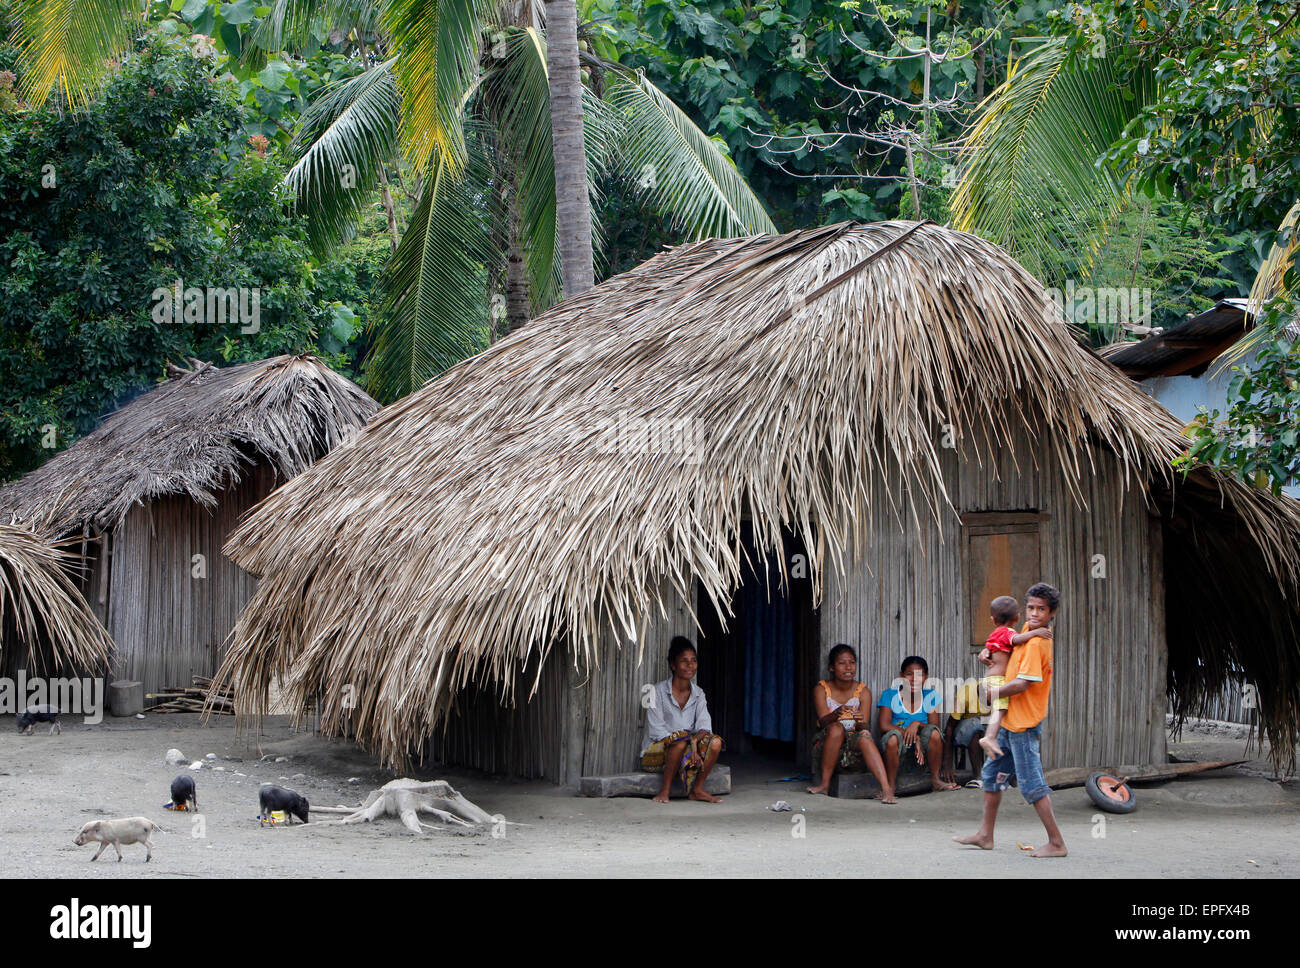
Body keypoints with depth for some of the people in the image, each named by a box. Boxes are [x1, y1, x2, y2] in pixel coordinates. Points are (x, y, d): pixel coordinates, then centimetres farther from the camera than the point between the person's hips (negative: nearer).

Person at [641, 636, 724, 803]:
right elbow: (656, 731, -14)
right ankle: (665, 790, -23)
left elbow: (704, 725, -5)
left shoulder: (698, 694, 8)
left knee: (715, 742, -21)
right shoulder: (658, 692, -8)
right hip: (656, 750, -5)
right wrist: (689, 746, -25)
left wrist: (694, 741, -29)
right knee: (681, 742, -36)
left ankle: (697, 789, -11)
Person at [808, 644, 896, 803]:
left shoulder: (863, 691, -2)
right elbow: (823, 720, -18)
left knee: (865, 736, -32)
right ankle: (825, 783, -26)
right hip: (827, 739, -1)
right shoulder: (821, 689, -5)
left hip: (853, 738, 1)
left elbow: (865, 726, -12)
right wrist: (836, 714, -41)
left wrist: (861, 723, -37)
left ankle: (886, 788, -48)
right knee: (836, 728, -33)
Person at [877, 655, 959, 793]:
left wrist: (917, 724, -26)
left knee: (933, 732, -30)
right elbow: (884, 725, -17)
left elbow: (935, 725, -4)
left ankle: (935, 779, -11)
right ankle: (891, 785, -18)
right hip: (900, 744, -2)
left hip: (921, 740, 2)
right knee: (893, 737, -37)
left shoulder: (930, 696, 3)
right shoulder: (890, 695, -5)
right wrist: (914, 738, -24)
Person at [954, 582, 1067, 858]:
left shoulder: (1036, 643, -21)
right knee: (993, 772, 18)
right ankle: (985, 835, 26)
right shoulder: (1028, 630, 8)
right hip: (1012, 721, 10)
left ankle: (1056, 843, -3)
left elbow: (1022, 683, -25)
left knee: (1032, 783, -7)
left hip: (1023, 724, -10)